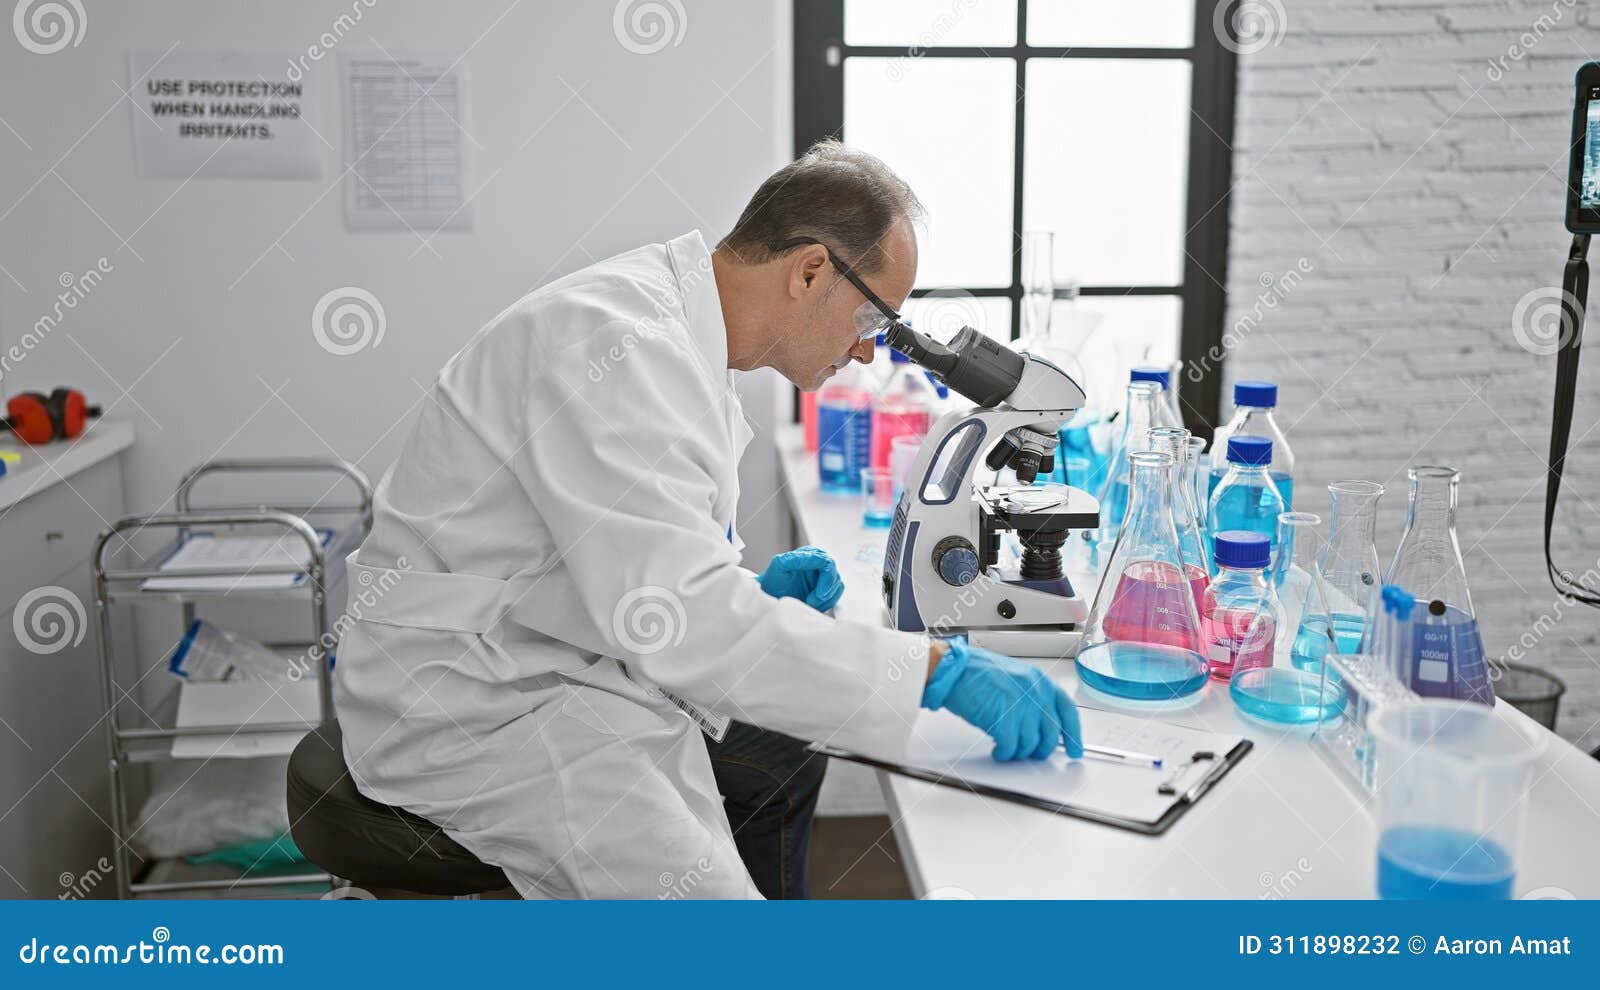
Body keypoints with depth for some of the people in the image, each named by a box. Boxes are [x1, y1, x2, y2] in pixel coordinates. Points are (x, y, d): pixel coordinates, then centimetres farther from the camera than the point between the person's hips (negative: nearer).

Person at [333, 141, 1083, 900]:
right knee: (700, 883, -26)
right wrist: (939, 668, -28)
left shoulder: (679, 337, 10)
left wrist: (747, 593, 1)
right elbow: (676, 619, -32)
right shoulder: (619, 340, -23)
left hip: (566, 675, 10)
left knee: (778, 774, 17)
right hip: (472, 710, -10)